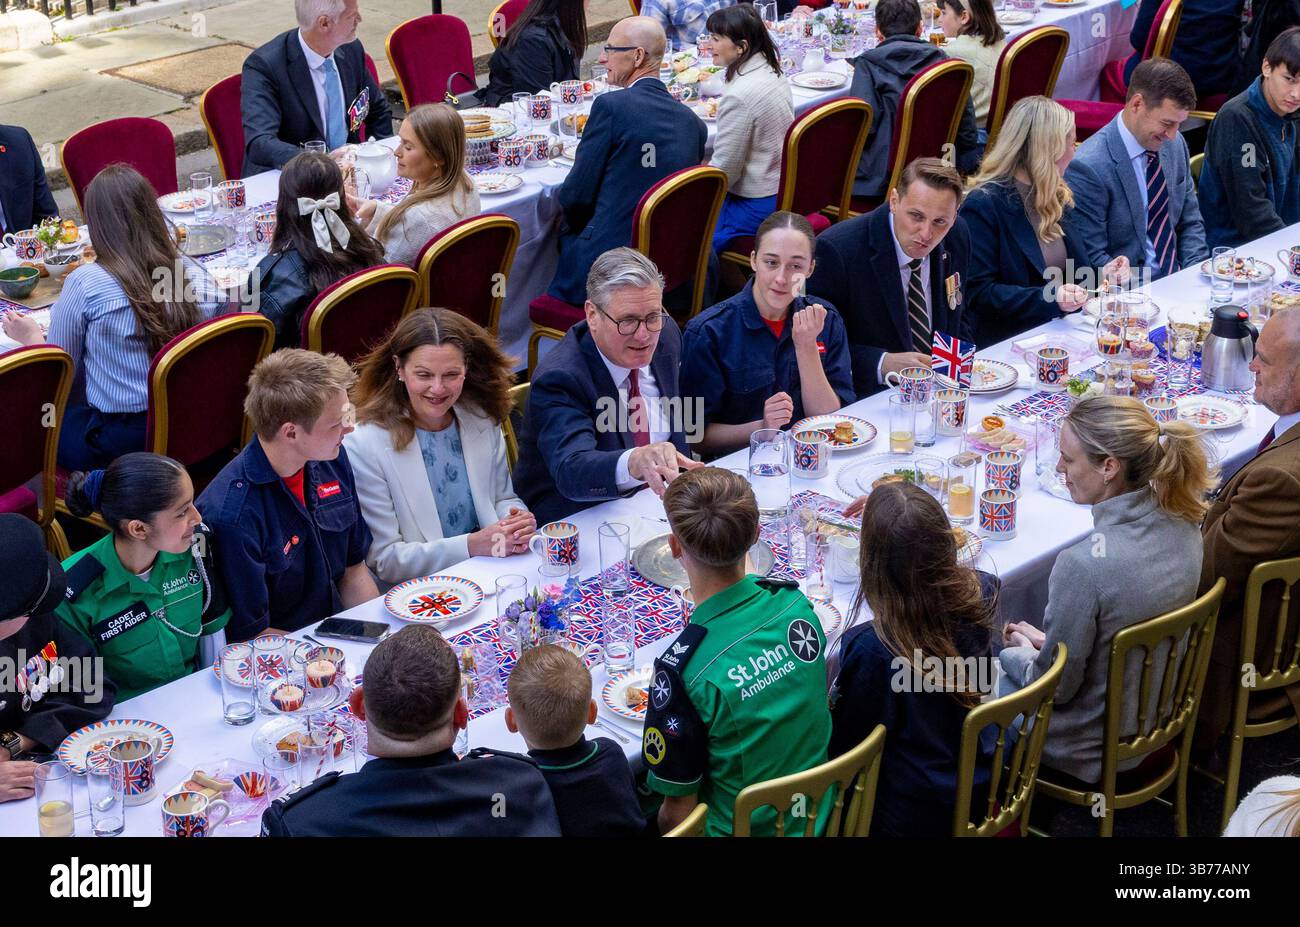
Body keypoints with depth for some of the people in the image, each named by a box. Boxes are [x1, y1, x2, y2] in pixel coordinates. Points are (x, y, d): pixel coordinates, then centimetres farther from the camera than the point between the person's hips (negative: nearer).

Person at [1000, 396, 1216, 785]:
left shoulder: (1084, 565, -35)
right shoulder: (1182, 527, -12)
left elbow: (1054, 687, -21)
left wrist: (1023, 653, -1)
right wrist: (1049, 640, 10)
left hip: (1090, 751, -7)